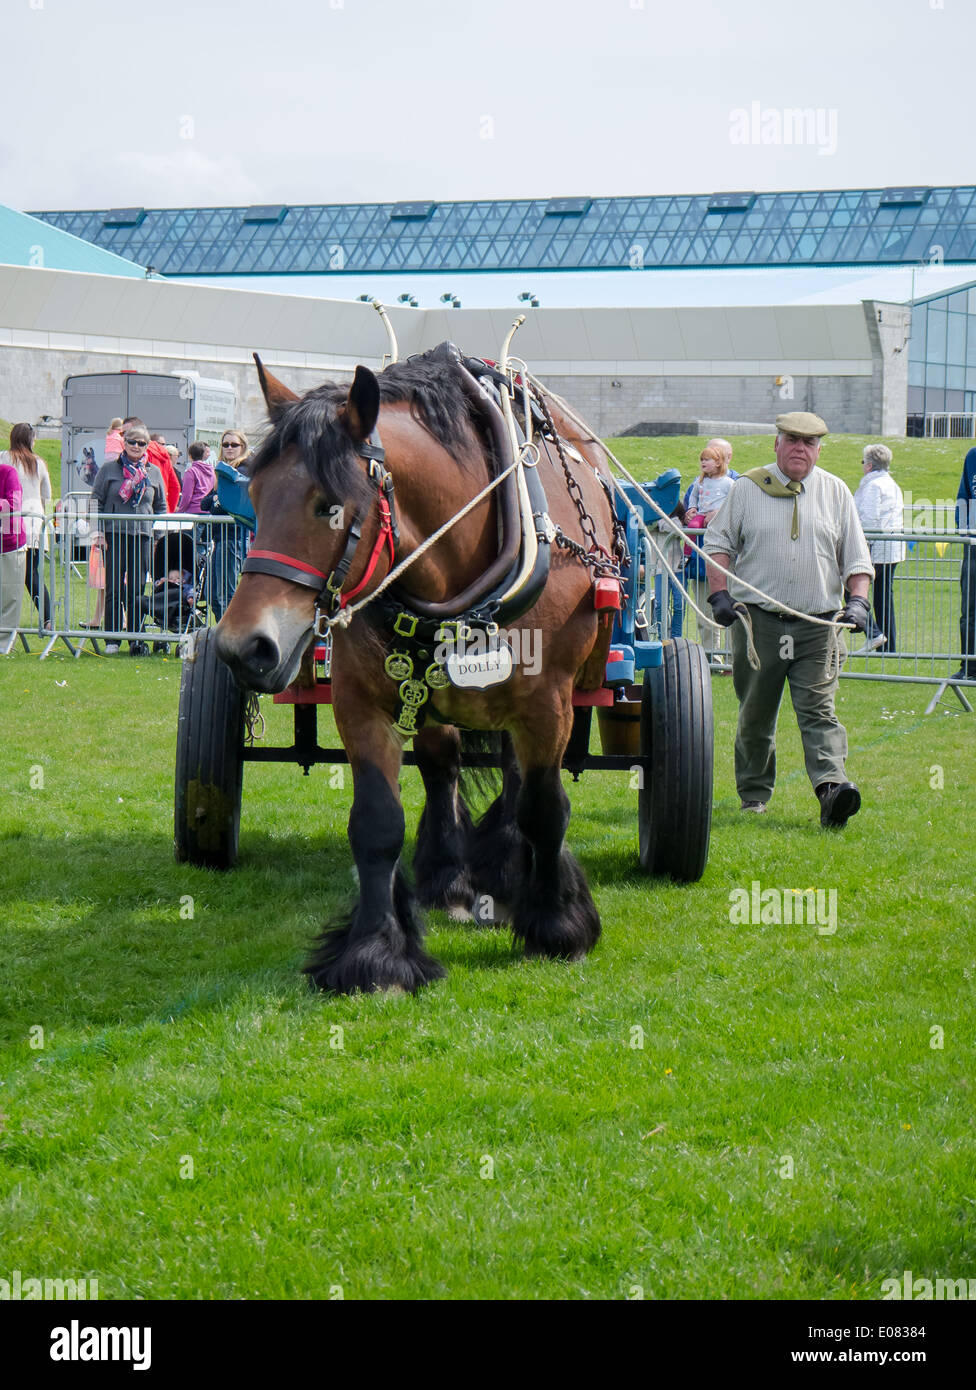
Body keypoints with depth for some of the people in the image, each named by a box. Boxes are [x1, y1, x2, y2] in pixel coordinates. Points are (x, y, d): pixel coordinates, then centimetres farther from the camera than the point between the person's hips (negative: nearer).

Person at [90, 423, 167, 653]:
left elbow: (161, 506, 17)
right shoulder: (109, 469, 4)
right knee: (113, 588, -2)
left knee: (137, 589, 3)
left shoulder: (154, 473, 11)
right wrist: (98, 532, -3)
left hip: (142, 535, 2)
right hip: (114, 534, -2)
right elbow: (96, 502, 5)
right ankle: (112, 639, 2)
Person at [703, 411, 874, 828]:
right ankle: (753, 792, 22)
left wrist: (858, 601, -3)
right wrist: (720, 594, -3)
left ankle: (832, 787, -26)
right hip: (757, 620, 0)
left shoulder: (836, 493, 10)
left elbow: (856, 557, 12)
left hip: (817, 627, 0)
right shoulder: (747, 489, 6)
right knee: (755, 713, 7)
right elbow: (717, 542, 10)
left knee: (818, 710, -12)